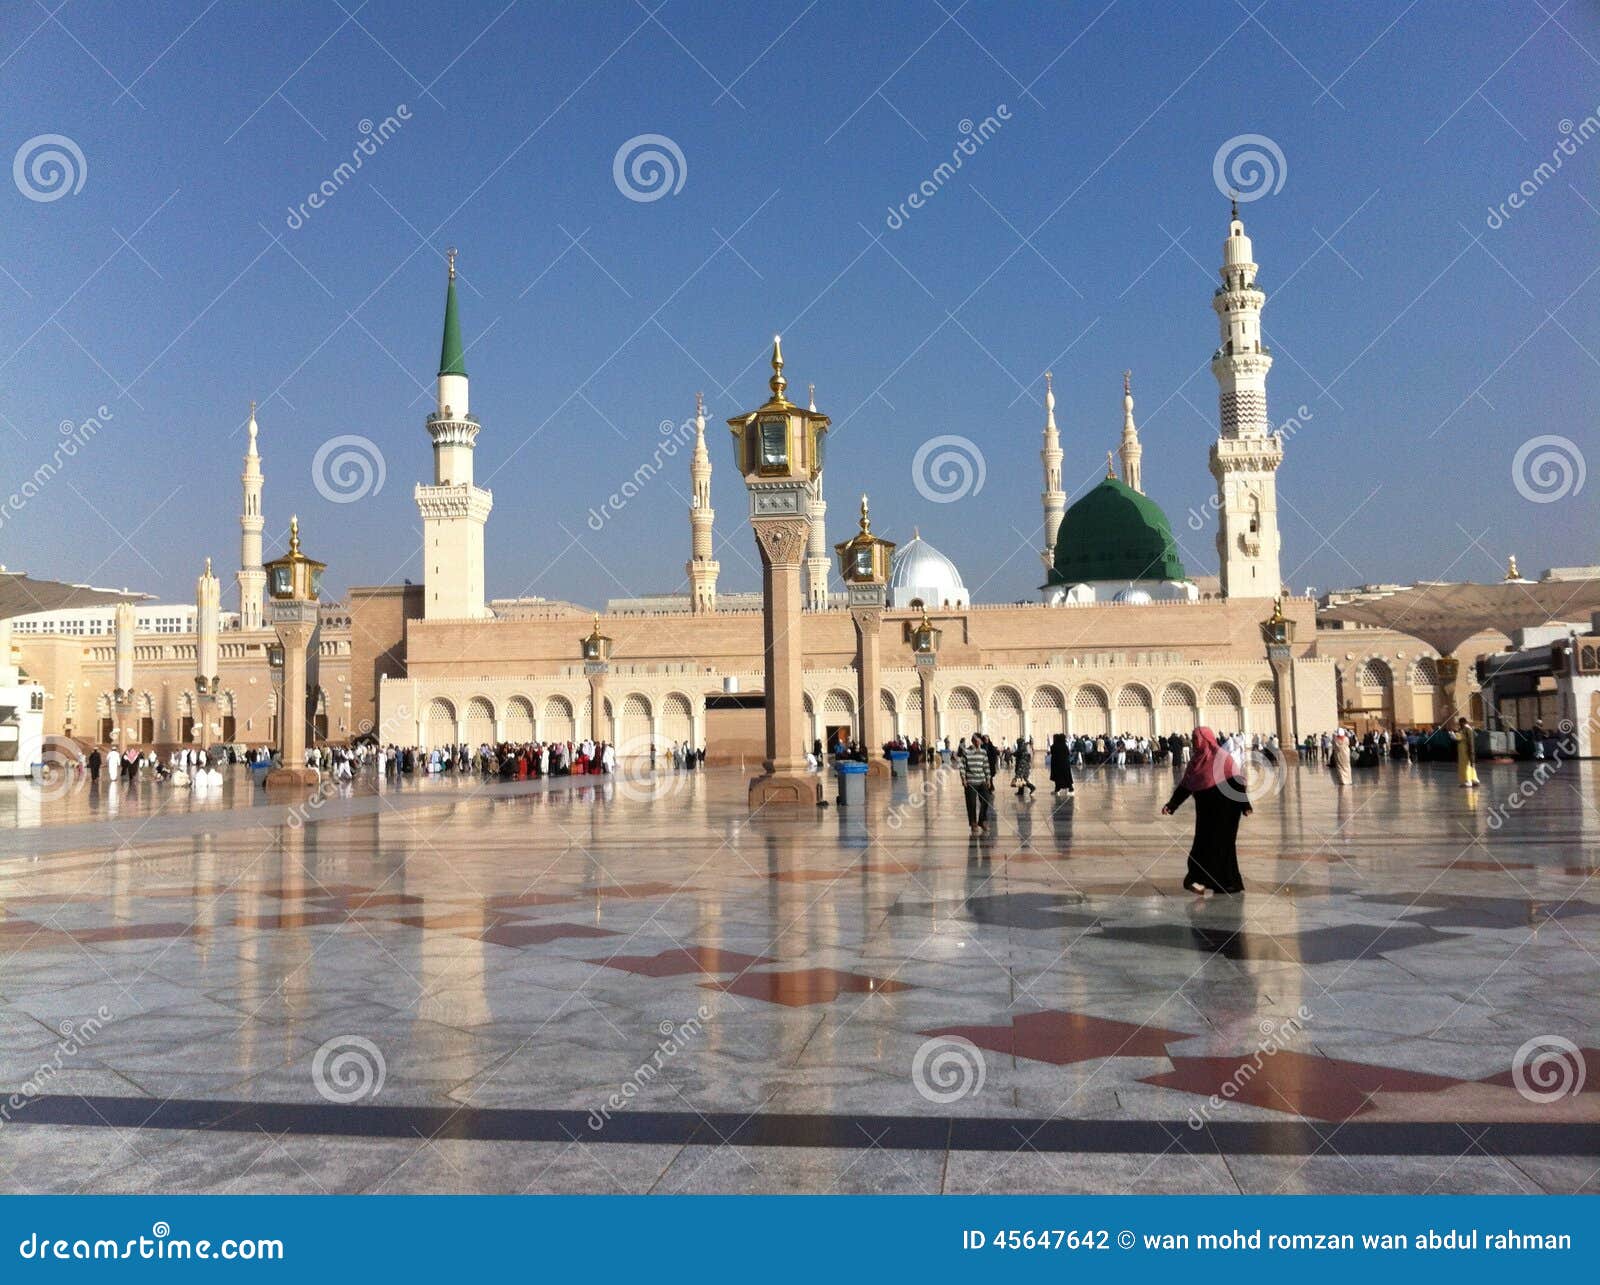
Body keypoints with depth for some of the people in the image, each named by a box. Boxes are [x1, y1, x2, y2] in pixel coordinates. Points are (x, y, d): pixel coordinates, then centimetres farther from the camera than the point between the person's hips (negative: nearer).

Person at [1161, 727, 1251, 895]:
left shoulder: (1222, 757, -9)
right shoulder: (1196, 760, 10)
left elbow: (1237, 782, -13)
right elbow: (1184, 786, 12)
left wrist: (1245, 805, -17)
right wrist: (1171, 805, 7)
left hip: (1222, 810, -7)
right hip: (1205, 810, 7)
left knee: (1218, 842, -3)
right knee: (1203, 842, 5)